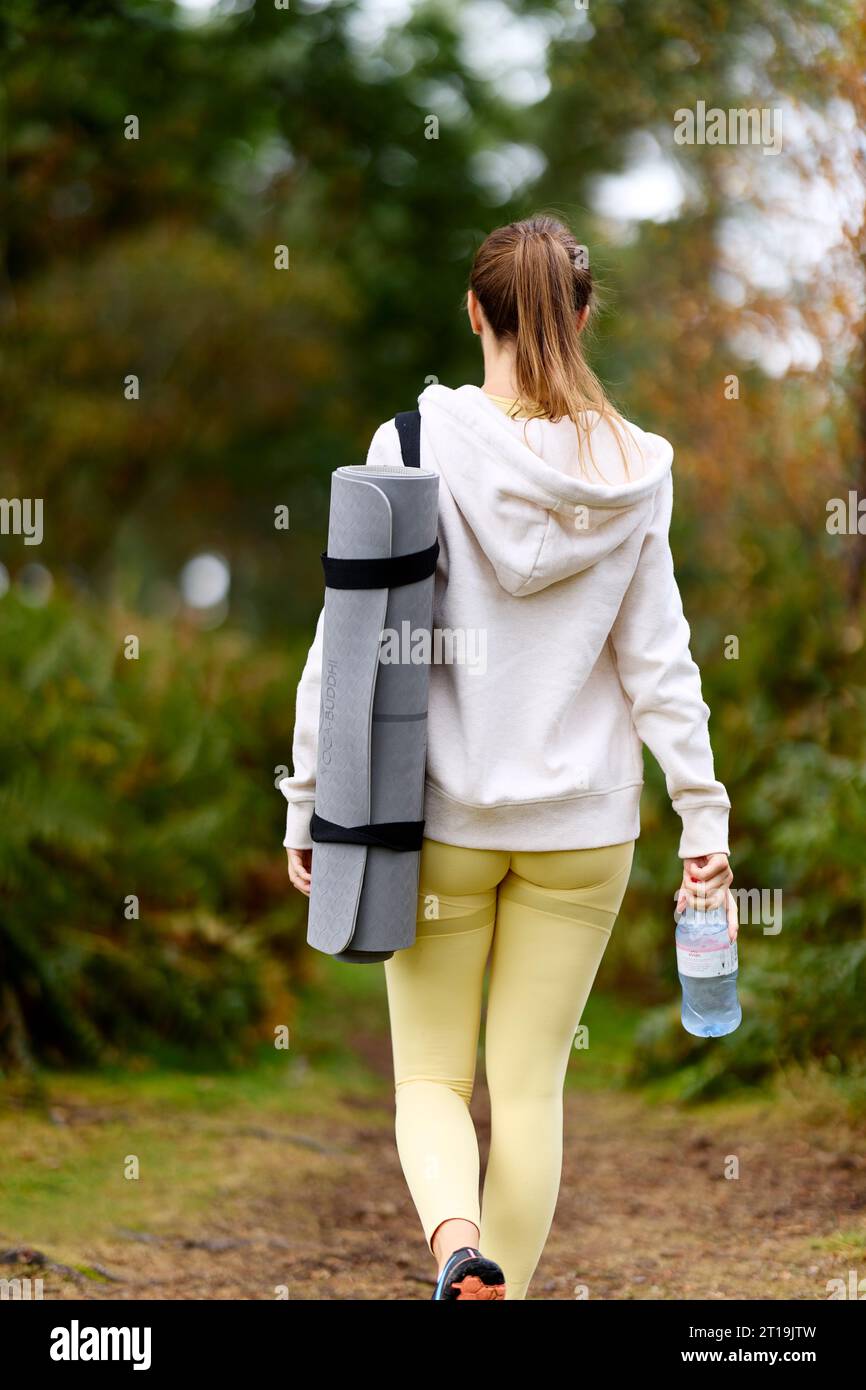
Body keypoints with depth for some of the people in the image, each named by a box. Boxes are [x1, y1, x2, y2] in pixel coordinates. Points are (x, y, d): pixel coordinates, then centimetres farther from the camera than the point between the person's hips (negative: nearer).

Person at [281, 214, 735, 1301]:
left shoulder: (414, 445, -9)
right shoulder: (635, 469, -3)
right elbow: (656, 660, -2)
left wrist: (308, 802, 0)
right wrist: (703, 815, 5)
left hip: (439, 814, -1)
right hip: (583, 821, 2)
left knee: (431, 1077, 10)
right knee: (530, 1085, 12)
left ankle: (457, 1240, -18)